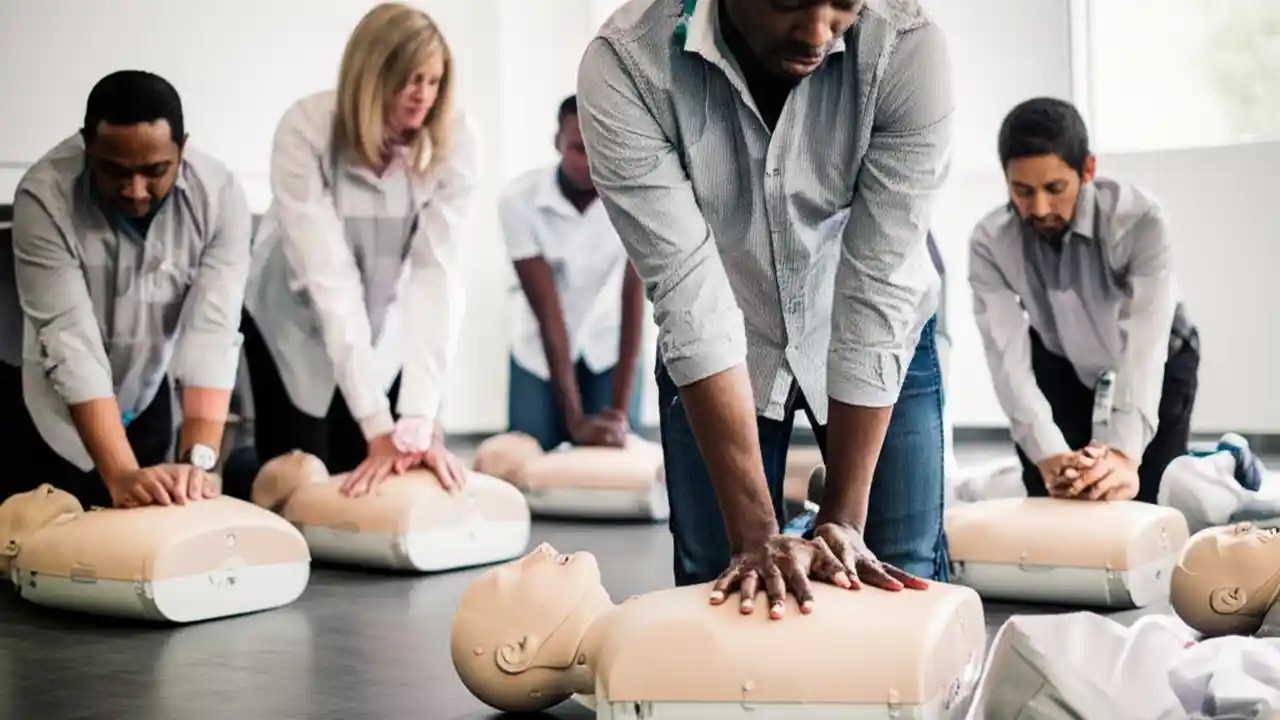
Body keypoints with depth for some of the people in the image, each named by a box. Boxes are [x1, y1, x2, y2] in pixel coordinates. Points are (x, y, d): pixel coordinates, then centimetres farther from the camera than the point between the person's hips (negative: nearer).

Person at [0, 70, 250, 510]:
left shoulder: (219, 196, -21)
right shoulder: (44, 197, -28)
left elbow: (212, 330, -29)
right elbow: (69, 340, -32)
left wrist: (197, 460, -41)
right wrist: (121, 474, -41)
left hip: (149, 402, 3)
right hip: (56, 409, -2)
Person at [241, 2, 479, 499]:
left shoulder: (454, 142, -23)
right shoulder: (306, 131, -30)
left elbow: (438, 273, -29)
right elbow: (329, 276, -35)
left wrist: (420, 421, -38)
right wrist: (379, 425, -40)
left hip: (387, 326, 2)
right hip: (297, 322, -2)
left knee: (365, 488, -1)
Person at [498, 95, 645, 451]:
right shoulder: (519, 199, -26)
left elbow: (633, 299, -25)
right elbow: (547, 310, -26)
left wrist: (620, 410, -31)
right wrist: (574, 418, -30)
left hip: (609, 346, 0)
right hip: (540, 348, 0)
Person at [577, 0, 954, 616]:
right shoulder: (626, 63, -30)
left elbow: (881, 290, -27)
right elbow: (690, 298, -31)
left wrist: (844, 518, -27)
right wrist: (755, 533, -32)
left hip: (877, 348, 0)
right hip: (713, 353, 0)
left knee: (903, 592, 0)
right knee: (720, 594, 0)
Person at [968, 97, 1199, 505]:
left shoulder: (1141, 221, -36)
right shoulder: (990, 242, -29)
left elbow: (1145, 344, -43)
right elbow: (1008, 355, -36)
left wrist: (1124, 453, -58)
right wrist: (1049, 456, -50)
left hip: (1155, 363, -1)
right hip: (1059, 364, 2)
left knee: (1142, 500, -10)